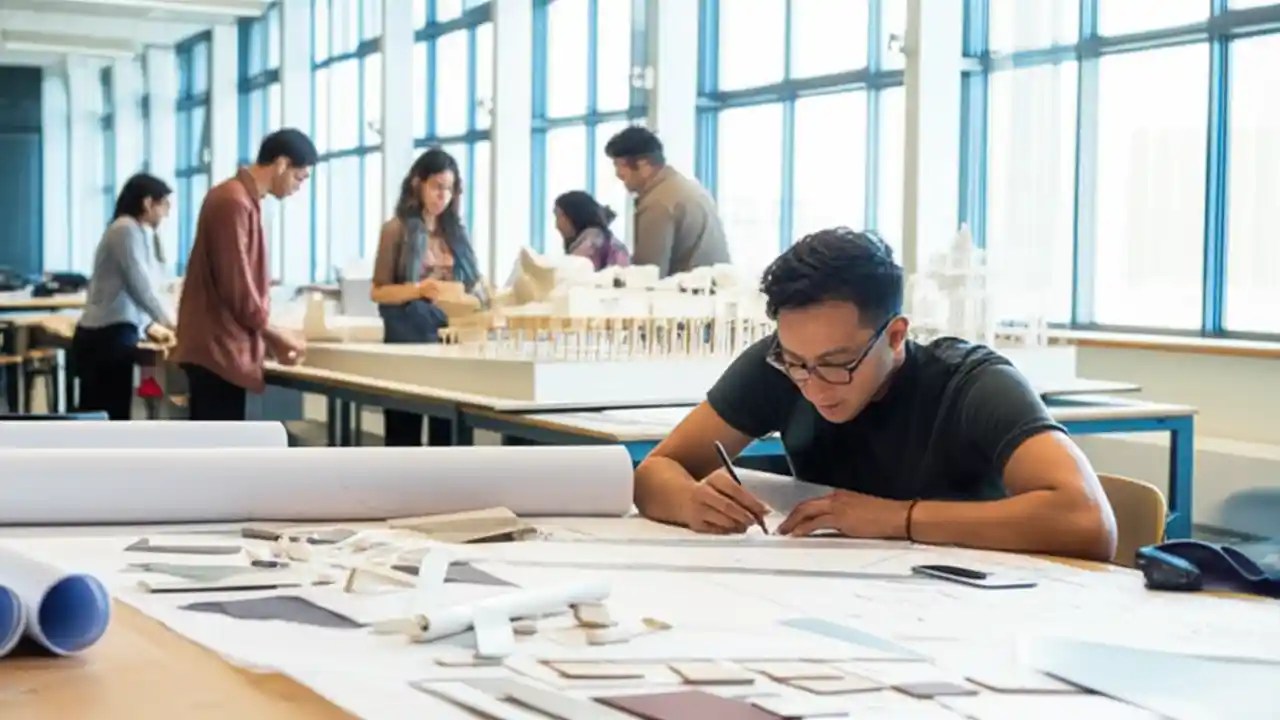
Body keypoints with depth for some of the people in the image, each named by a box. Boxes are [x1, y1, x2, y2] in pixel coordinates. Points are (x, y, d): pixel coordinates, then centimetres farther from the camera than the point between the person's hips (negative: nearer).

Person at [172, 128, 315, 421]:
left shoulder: (242, 199, 15)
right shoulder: (234, 202, -17)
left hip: (220, 346, 10)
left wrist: (269, 340, 14)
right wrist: (275, 335, -6)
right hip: (219, 348, -10)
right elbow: (236, 288, -19)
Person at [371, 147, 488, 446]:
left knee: (448, 430, 3)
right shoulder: (397, 229, -2)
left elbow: (475, 286, 14)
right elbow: (378, 290, -5)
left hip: (452, 336, 4)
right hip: (408, 338, -4)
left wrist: (475, 298, -9)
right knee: (404, 432, -1)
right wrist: (418, 290, -21)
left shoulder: (456, 231, 12)